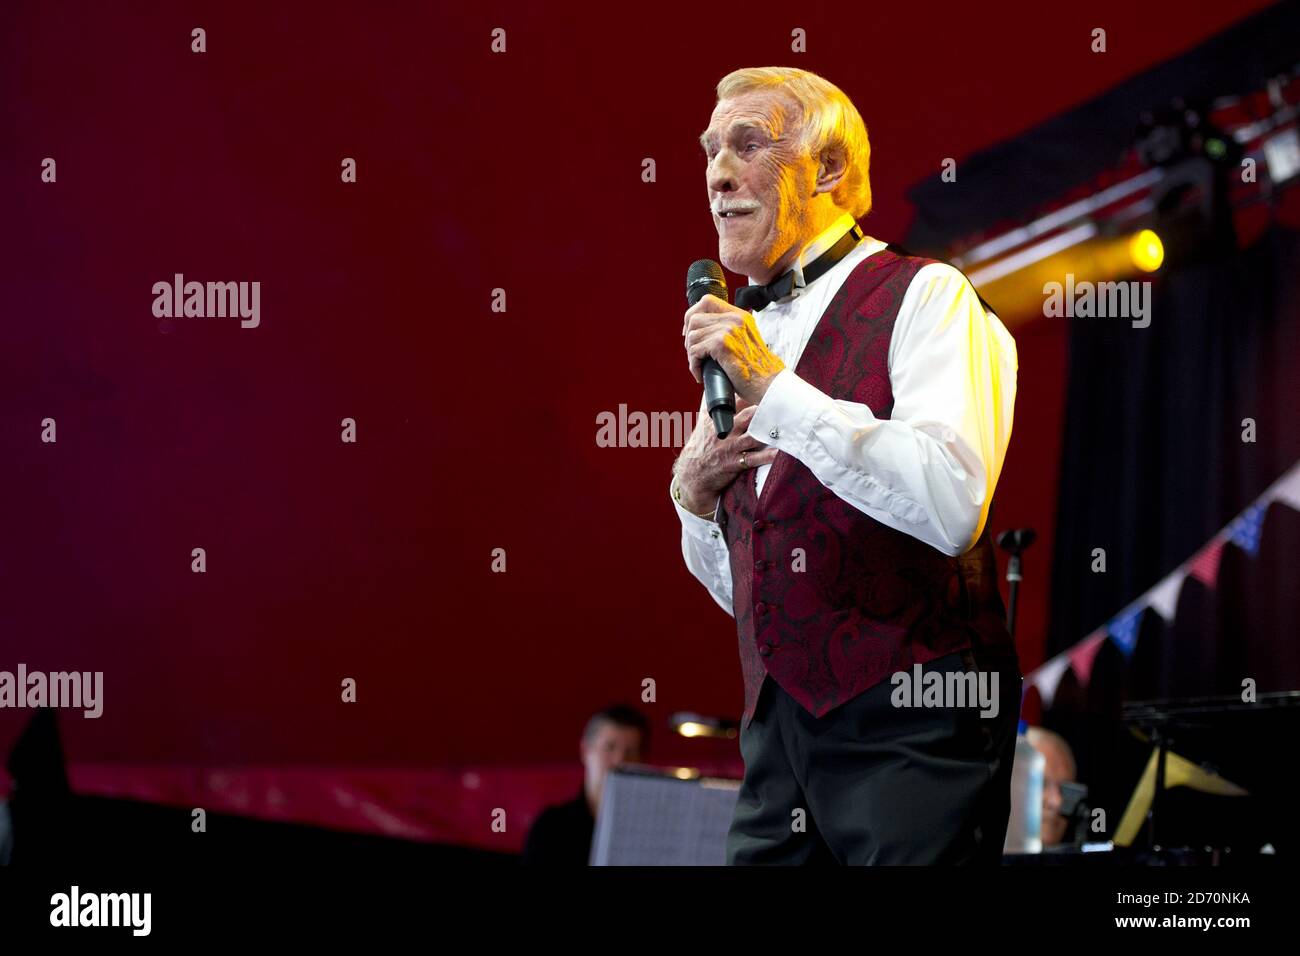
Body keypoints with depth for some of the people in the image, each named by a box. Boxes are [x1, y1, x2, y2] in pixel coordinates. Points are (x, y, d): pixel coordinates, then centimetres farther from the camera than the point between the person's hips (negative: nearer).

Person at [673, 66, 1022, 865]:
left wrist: (773, 387, -17)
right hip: (783, 731, 7)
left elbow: (952, 505, -21)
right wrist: (695, 494, 5)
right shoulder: (744, 335, 18)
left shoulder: (924, 298, -3)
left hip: (909, 734, -7)